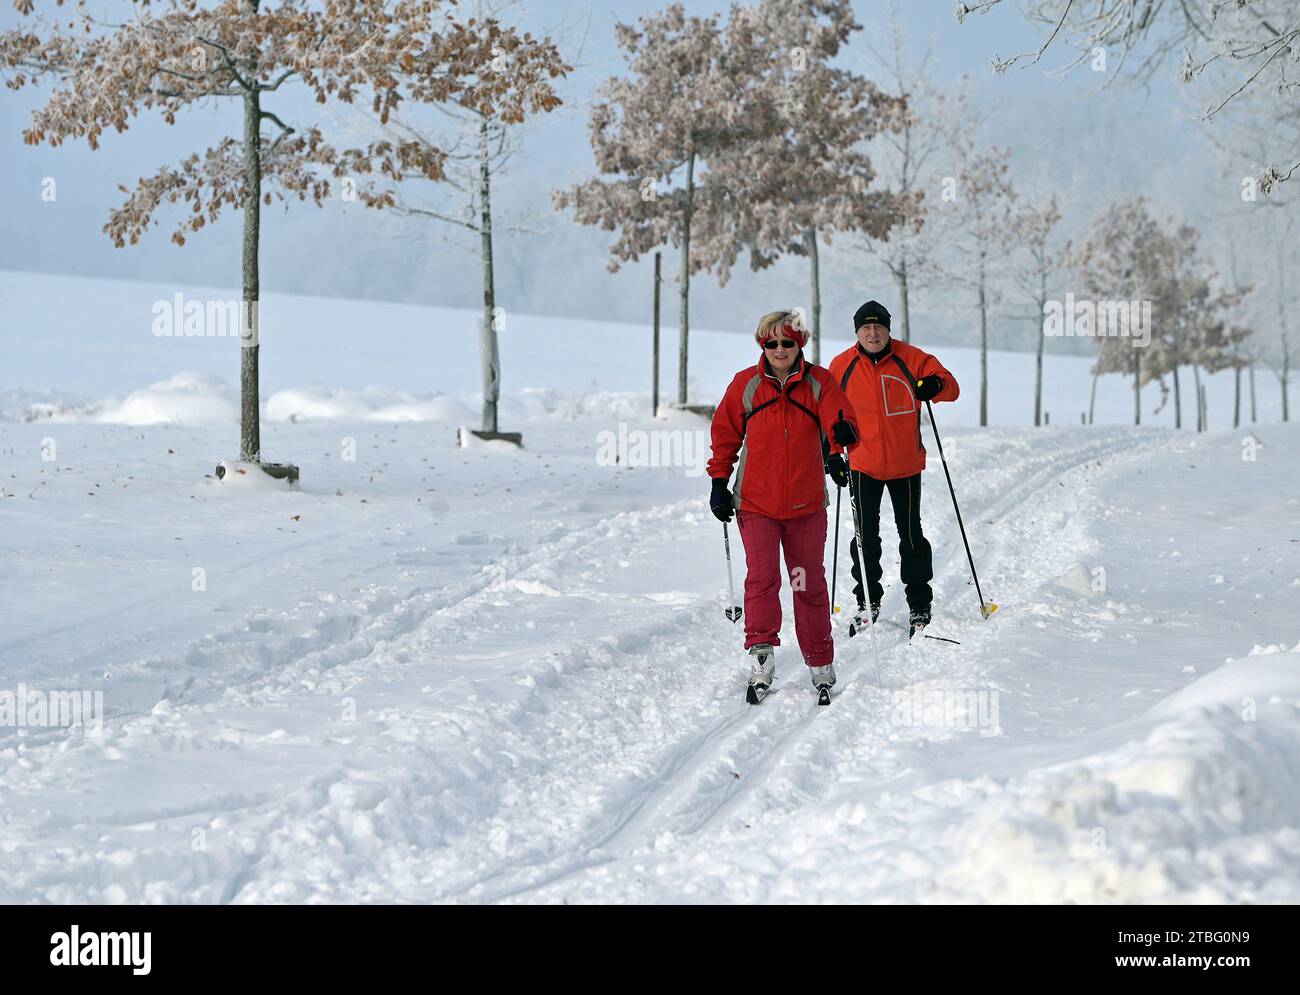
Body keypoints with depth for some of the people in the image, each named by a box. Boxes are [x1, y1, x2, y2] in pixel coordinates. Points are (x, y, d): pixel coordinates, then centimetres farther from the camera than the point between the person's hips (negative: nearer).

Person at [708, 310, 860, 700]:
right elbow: (725, 433, 9)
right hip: (756, 502, -1)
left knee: (810, 583, 8)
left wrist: (842, 432, -38)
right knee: (762, 576, -14)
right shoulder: (746, 384, 3)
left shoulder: (819, 383, 1)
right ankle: (761, 657, -18)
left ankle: (820, 664, 19)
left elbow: (839, 417, -14)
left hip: (807, 503, 1)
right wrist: (719, 482, 4)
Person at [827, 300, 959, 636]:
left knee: (911, 535, 6)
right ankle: (868, 601, 18)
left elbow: (951, 386, -6)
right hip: (863, 465, 1)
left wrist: (936, 385, -28)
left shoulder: (911, 359, -8)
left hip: (906, 465, -1)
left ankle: (920, 605, 16)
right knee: (866, 537, 5)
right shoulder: (842, 366, -3)